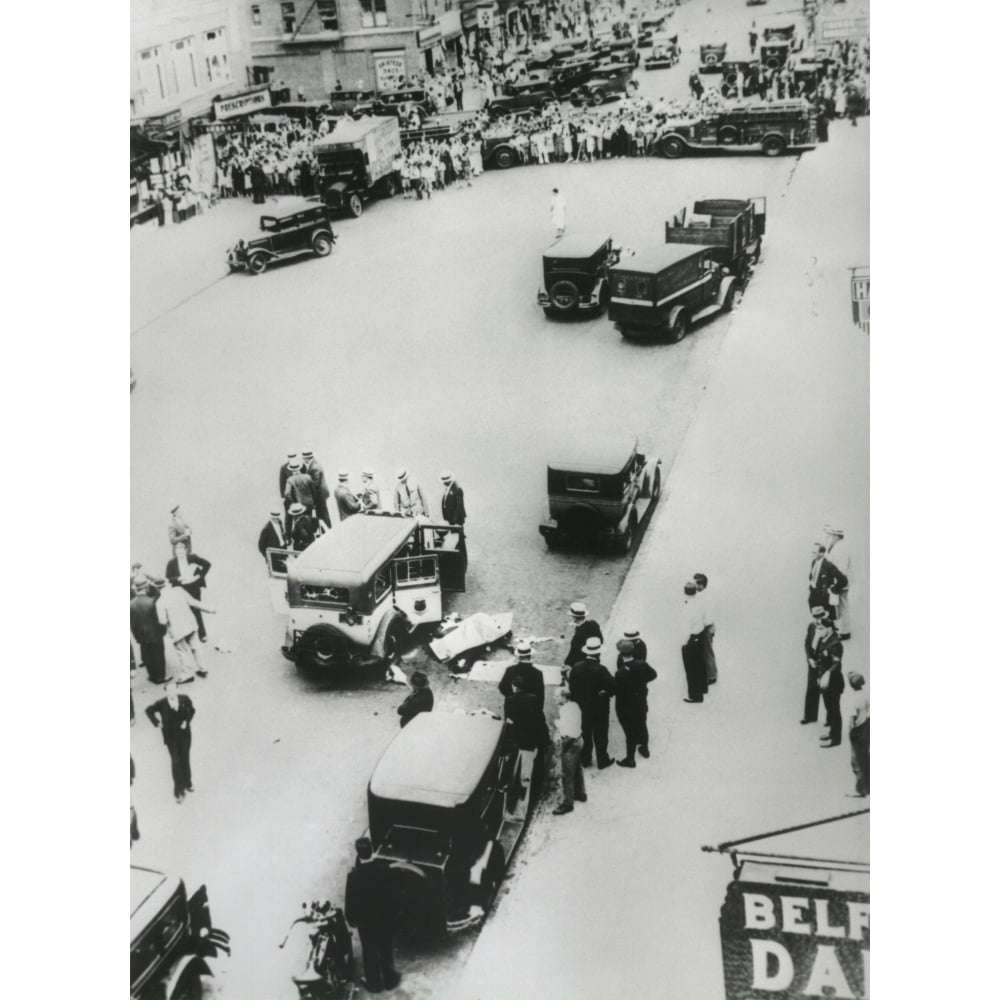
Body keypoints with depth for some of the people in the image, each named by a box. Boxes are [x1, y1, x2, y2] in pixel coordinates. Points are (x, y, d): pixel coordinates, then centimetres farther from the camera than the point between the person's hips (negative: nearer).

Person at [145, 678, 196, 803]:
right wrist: (157, 723, -7)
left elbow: (191, 710, 6)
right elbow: (149, 710, 0)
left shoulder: (184, 699, -12)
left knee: (185, 759, 17)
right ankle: (179, 791, 4)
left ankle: (187, 783, 38)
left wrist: (187, 721, -7)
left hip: (184, 734, 3)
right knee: (175, 761, -4)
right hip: (171, 737, -2)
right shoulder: (161, 704, -18)